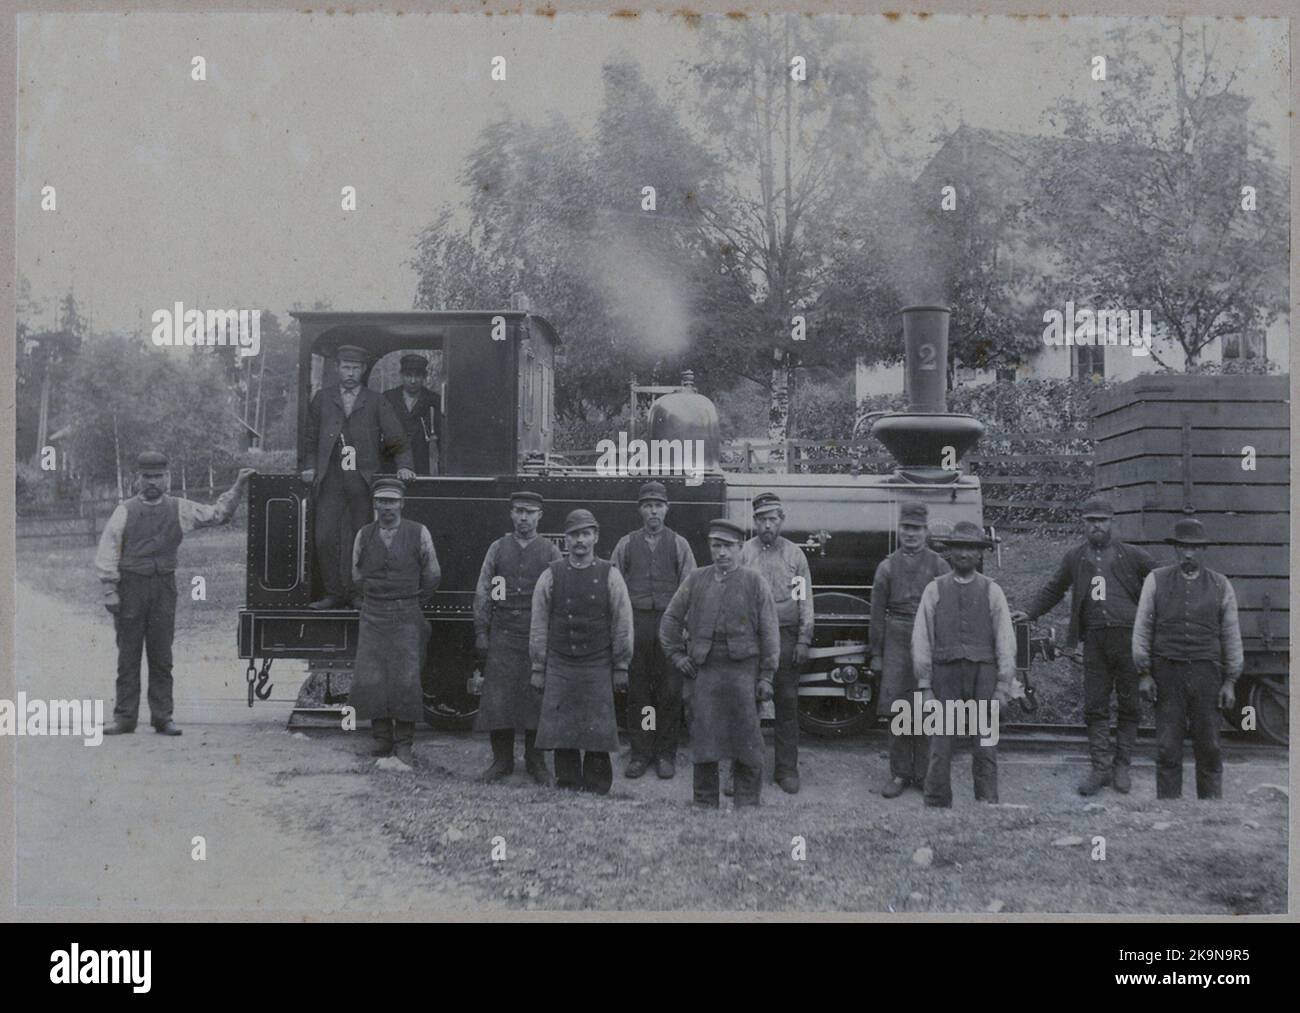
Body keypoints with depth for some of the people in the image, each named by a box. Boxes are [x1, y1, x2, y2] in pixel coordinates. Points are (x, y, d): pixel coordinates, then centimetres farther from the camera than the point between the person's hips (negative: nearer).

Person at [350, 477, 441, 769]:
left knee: (406, 682, -7)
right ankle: (382, 746, 8)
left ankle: (404, 747, 3)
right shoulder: (364, 535, 5)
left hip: (406, 618, -2)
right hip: (373, 618, 2)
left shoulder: (418, 533, -2)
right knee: (370, 682, -3)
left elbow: (432, 576, 9)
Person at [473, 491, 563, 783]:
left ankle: (535, 761, 14)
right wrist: (481, 633, 2)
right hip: (502, 636, 1)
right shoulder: (498, 548, 8)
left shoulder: (551, 551, 5)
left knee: (536, 699, 2)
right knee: (497, 698, -2)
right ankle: (502, 761, 9)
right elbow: (482, 592, 8)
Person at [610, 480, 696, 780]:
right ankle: (640, 753, 12)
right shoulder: (626, 544, 9)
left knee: (670, 692, 0)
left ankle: (666, 754, 11)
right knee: (637, 690, 3)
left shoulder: (679, 545, 7)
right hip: (635, 622, 1)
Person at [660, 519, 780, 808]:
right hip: (703, 672, 2)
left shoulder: (754, 583, 3)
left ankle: (747, 803, 11)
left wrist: (766, 677, -4)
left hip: (742, 670, -2)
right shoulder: (696, 580, 9)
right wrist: (677, 656, 6)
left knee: (746, 741, 0)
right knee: (703, 741, 3)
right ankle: (705, 804, 13)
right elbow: (671, 619, 16)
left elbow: (769, 632, 1)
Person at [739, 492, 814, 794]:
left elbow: (805, 600, 7)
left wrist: (803, 641, 1)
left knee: (787, 703, 2)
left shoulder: (795, 554, 7)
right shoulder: (744, 552, 4)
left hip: (786, 637, 1)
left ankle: (787, 768, 9)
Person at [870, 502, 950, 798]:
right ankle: (899, 775, 9)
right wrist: (876, 655, 4)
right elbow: (877, 614, 7)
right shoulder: (887, 567, 7)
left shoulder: (939, 566, 5)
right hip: (897, 643, 0)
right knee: (897, 711, 0)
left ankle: (924, 775, 13)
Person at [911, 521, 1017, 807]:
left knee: (985, 749, 2)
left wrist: (1003, 686, -5)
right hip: (946, 674, 0)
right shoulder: (934, 590, 6)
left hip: (983, 675, 0)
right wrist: (924, 686, -2)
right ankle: (936, 806, 8)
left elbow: (1005, 640, 2)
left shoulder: (992, 591, 6)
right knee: (941, 747, 0)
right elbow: (921, 639, 3)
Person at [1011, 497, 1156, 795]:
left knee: (1129, 705, 5)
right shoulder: (1074, 557, 10)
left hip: (1129, 637, -1)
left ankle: (1122, 766, 15)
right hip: (1095, 639, 1)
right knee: (1095, 706, 1)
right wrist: (1029, 612, 7)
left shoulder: (1132, 555, 4)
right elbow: (1053, 589, 19)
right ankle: (1100, 767, 7)